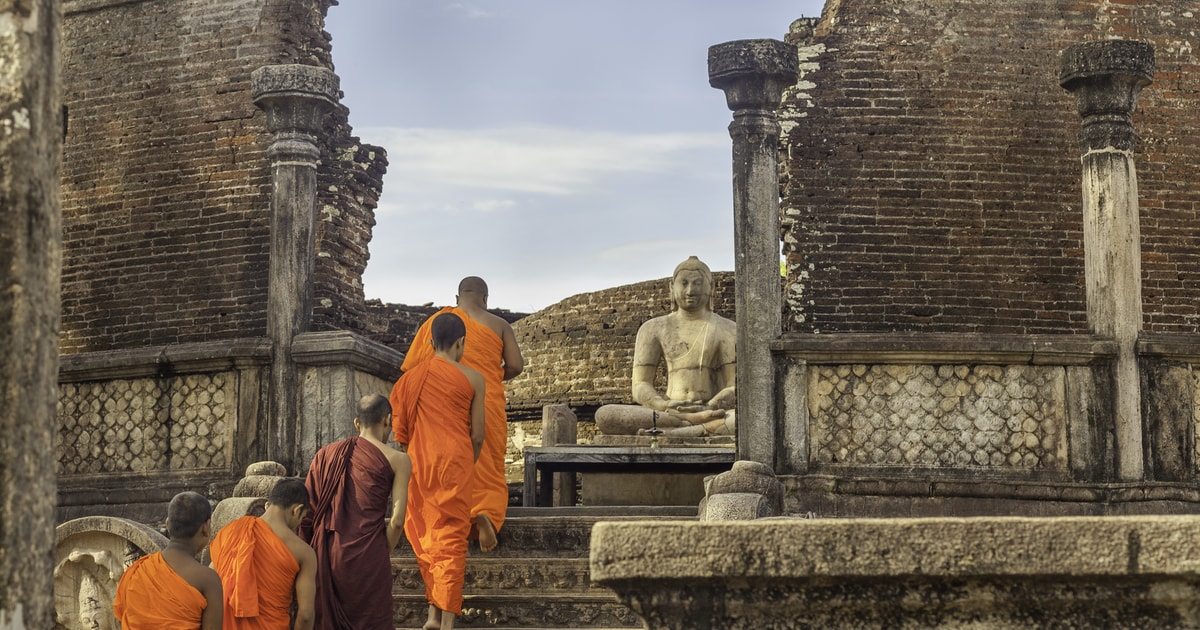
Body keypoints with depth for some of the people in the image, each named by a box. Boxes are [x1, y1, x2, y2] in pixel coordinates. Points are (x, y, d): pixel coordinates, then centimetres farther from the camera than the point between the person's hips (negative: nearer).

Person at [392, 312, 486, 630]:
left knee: (424, 535, 14)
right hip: (455, 463, -3)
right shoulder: (473, 379, 1)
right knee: (452, 538, -1)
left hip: (418, 464, 3)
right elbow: (477, 436, 2)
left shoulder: (411, 377, 8)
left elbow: (400, 431, 9)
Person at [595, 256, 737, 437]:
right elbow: (641, 388, 6)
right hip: (669, 413, 2)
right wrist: (665, 407, -18)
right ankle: (698, 422, -32)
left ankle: (666, 434, -42)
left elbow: (736, 390, 0)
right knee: (604, 416, -29)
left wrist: (709, 409, -22)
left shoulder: (728, 330, 9)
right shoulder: (654, 329, 13)